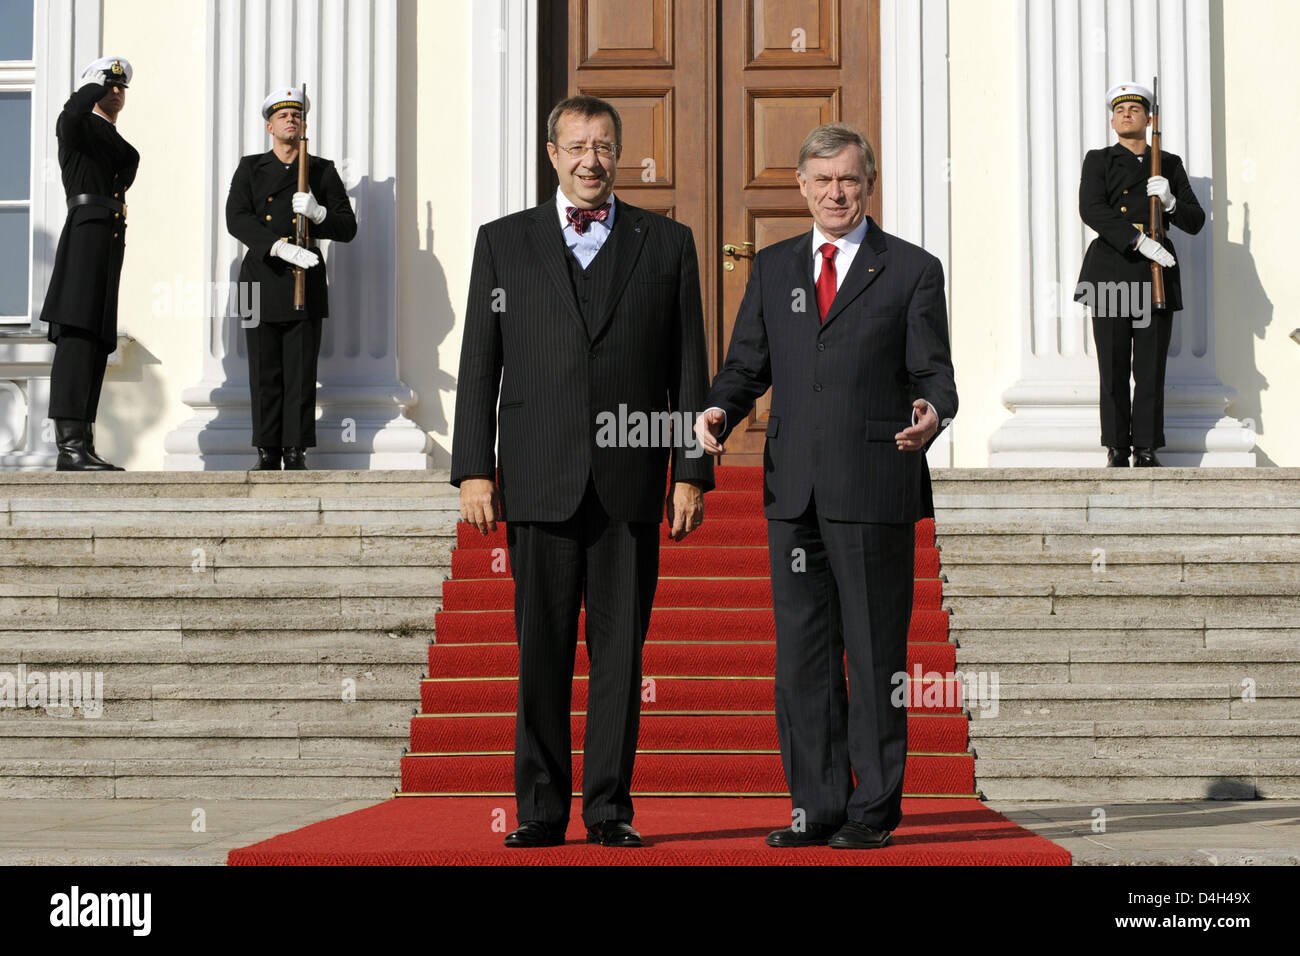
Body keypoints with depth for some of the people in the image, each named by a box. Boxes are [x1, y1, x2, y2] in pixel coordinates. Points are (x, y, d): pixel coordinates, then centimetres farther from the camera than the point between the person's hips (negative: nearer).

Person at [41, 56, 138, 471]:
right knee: (77, 336, -17)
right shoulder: (78, 126, 4)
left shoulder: (116, 140, 30)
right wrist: (94, 84, -5)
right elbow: (71, 114, -19)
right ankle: (70, 445, -25)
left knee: (97, 344, 5)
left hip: (111, 239, 9)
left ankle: (81, 445, 5)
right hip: (87, 231, -9)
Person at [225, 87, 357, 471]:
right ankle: (267, 453, 4)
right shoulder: (250, 168, 11)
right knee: (265, 374, 0)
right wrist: (280, 247, -18)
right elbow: (236, 219, -4)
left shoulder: (322, 171, 11)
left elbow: (348, 227, 7)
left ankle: (296, 452, 0)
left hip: (305, 283, 0)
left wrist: (318, 212, -14)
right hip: (263, 283, 1)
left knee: (301, 374, -4)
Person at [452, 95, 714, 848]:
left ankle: (611, 807, 9)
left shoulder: (667, 243, 9)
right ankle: (542, 809, 10)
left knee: (621, 648, 2)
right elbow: (480, 365, 7)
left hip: (630, 482, 0)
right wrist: (474, 470, -1)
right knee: (542, 651, 2)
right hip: (538, 480, 0)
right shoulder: (503, 242, 10)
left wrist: (692, 472, 0)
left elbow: (690, 369, 7)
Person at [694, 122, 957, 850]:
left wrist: (931, 413, -23)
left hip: (873, 489, -4)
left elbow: (934, 372, -1)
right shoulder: (773, 268, 15)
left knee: (874, 654, 1)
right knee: (802, 656, 7)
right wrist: (721, 409, -6)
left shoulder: (912, 271, 4)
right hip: (794, 489, 4)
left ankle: (875, 809, 10)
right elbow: (748, 364, 14)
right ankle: (818, 806, 15)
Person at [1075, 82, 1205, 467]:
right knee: (1113, 370, -2)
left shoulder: (1169, 165, 16)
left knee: (1151, 370, -1)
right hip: (1111, 273, -1)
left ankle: (1146, 448, 4)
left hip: (1156, 276, 1)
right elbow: (1091, 209, -7)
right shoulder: (1099, 161, 10)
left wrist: (1170, 201, -9)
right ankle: (1117, 450, 3)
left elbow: (1195, 222, 13)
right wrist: (1138, 240, -18)